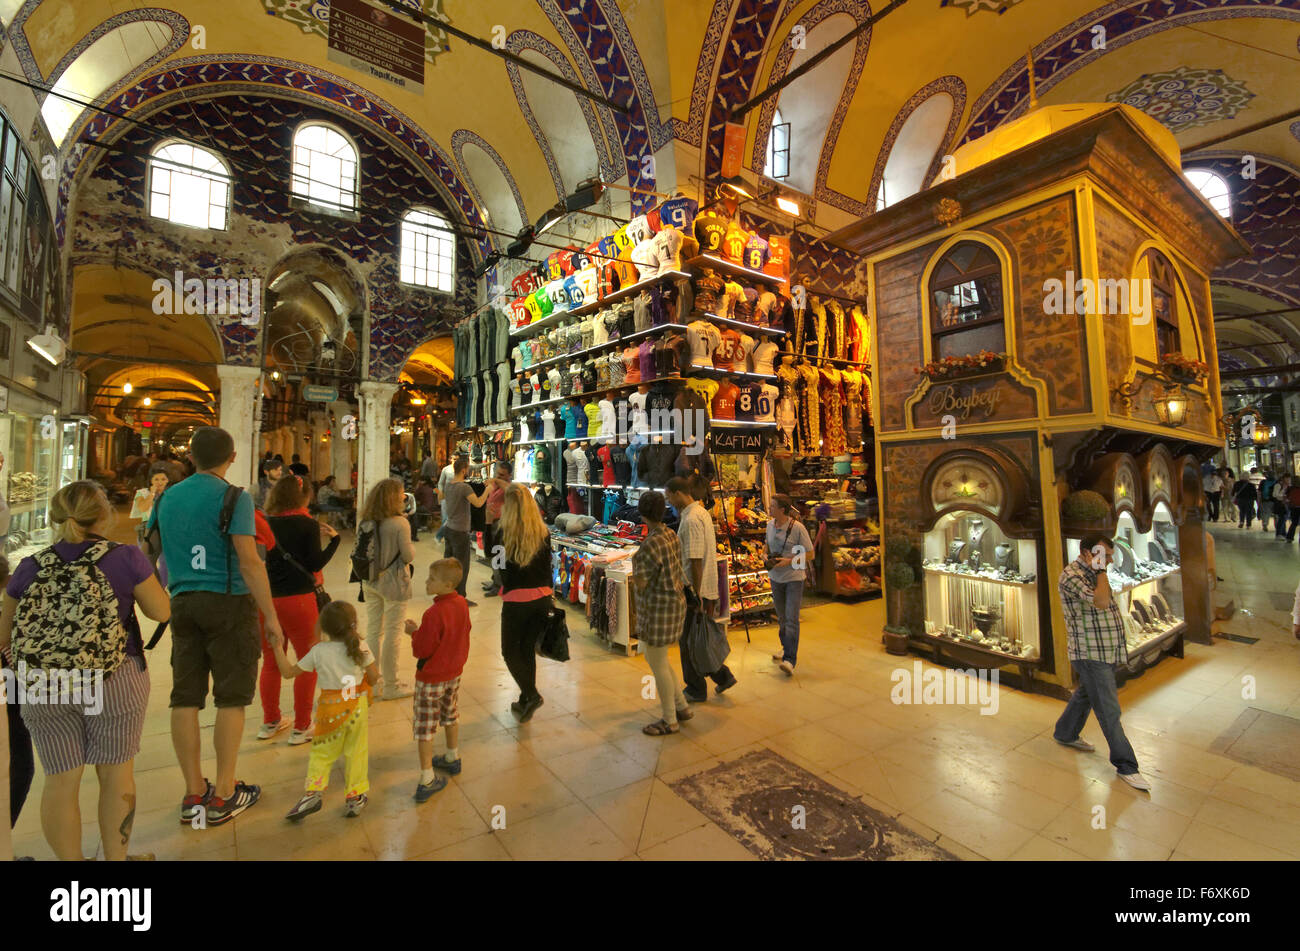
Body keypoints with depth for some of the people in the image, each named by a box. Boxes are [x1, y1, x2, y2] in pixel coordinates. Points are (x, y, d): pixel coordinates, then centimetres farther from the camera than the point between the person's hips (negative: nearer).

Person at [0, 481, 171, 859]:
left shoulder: (31, 567, 1)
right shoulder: (126, 558, -10)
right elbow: (162, 612, -3)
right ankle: (116, 858, 26)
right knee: (116, 773, 13)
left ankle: (71, 860, 27)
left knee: (60, 781, 14)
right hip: (114, 681, -3)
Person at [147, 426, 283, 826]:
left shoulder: (166, 498, 9)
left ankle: (194, 794, 19)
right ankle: (223, 796, 12)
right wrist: (270, 614, -13)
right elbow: (249, 560, -16)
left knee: (186, 698, 9)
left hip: (183, 602, 6)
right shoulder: (234, 497, -10)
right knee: (231, 698, 4)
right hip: (228, 602, -6)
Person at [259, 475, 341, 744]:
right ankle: (301, 727, 16)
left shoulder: (264, 523, 1)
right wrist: (333, 538, -3)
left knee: (271, 661, 20)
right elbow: (315, 564, -12)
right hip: (297, 599, -4)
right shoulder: (308, 524, -9)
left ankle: (270, 722, 33)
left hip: (265, 599, 5)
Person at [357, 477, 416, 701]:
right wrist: (411, 546, 4)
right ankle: (390, 686, 16)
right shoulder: (400, 523, -19)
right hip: (394, 583, -6)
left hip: (370, 582, 6)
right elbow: (408, 556, -14)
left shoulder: (364, 523, 0)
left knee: (373, 631, 17)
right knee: (392, 634, 5)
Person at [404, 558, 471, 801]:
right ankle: (452, 758, 42)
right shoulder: (462, 604, -7)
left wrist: (414, 632, -6)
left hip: (431, 678, -7)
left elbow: (421, 650, -23)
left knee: (425, 727, 6)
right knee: (449, 717, 25)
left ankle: (427, 780, 12)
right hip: (455, 672, 8)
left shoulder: (434, 613, -30)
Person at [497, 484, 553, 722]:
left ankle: (531, 695, 0)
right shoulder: (543, 532, -2)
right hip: (541, 597, 4)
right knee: (528, 649, 18)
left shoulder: (505, 533, -13)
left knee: (510, 651, 14)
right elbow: (547, 566, 5)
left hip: (517, 600, -4)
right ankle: (525, 702, 27)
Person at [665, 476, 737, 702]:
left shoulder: (691, 519, -20)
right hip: (706, 587, 9)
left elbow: (695, 560, -22)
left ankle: (696, 690, 21)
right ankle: (723, 675, 24)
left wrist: (696, 595, -20)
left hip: (694, 588, -9)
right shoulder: (700, 512, 10)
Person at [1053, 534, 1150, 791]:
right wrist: (1101, 570, -25)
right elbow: (1101, 602, -33)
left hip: (1105, 652, 10)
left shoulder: (1093, 573, 9)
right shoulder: (1071, 575, -22)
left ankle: (1066, 734, 41)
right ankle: (1126, 765, 10)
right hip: (1090, 654, -10)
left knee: (1085, 694, 23)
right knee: (1109, 709, -2)